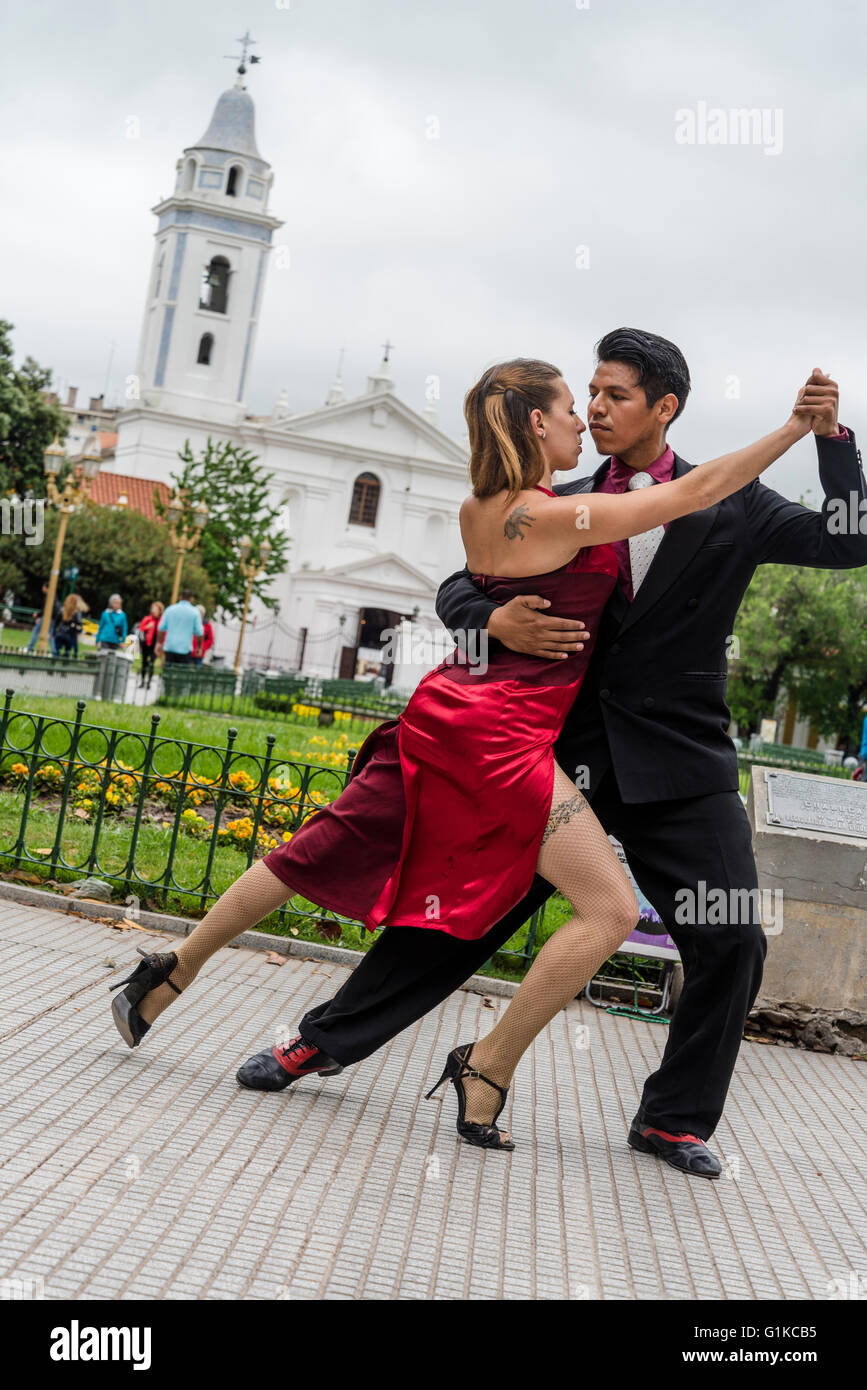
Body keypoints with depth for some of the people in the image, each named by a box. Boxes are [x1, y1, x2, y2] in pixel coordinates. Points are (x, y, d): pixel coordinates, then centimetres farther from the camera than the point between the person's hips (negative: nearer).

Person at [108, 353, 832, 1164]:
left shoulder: (478, 512, 10)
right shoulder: (553, 517, -14)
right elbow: (695, 493, -13)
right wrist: (796, 428, -7)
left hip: (449, 716, 9)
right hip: (499, 733, -9)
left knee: (316, 857, 17)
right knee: (611, 908, -6)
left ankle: (169, 975, 25)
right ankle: (489, 1067, -2)